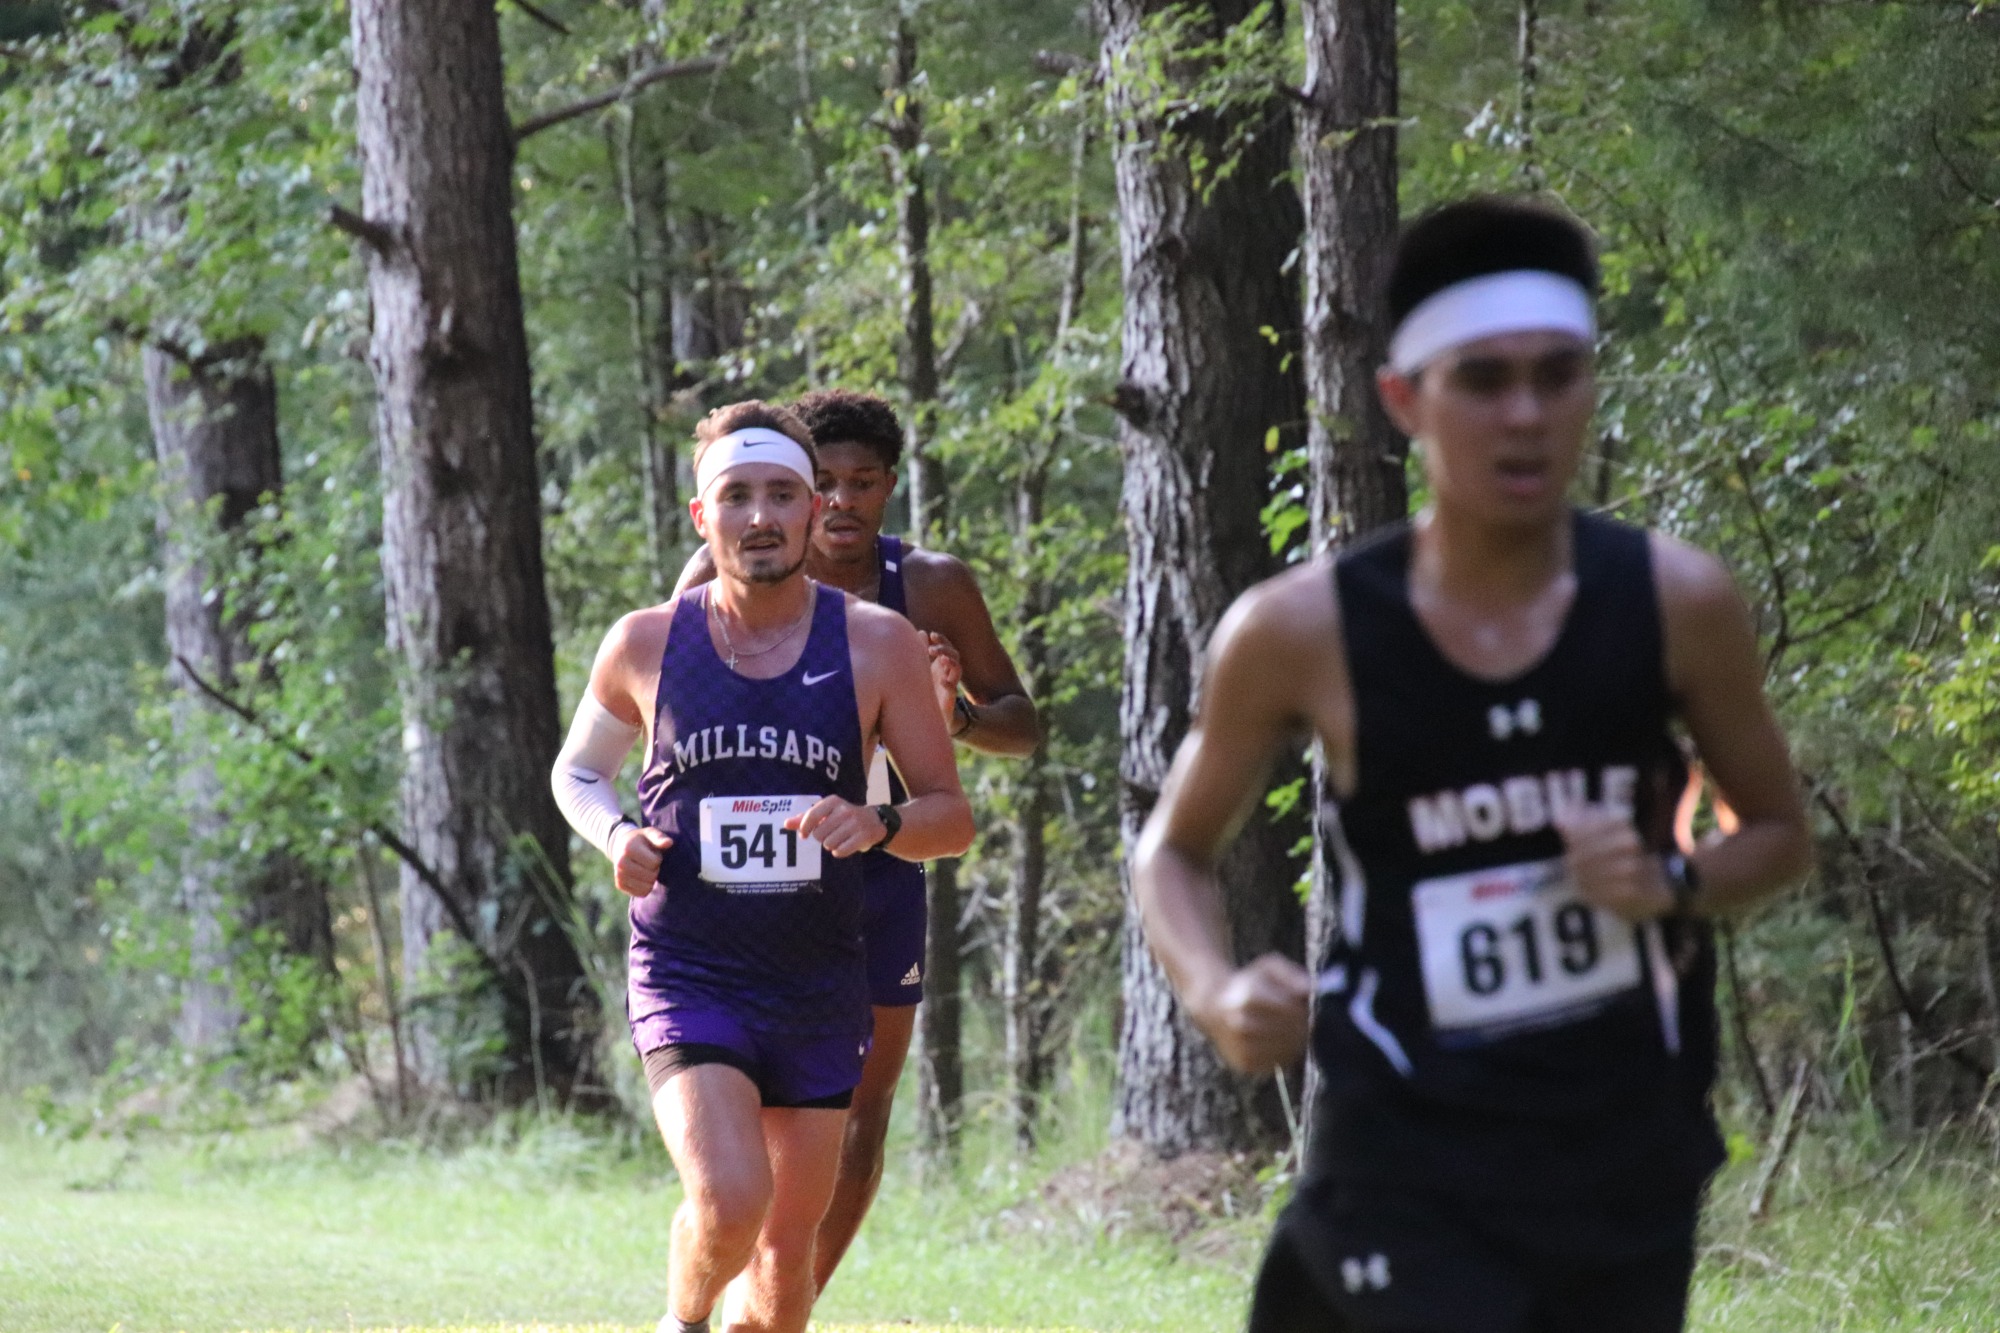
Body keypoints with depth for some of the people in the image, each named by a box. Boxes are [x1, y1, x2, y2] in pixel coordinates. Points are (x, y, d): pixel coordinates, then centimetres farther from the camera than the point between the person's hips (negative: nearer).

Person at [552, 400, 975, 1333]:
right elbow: (576, 770, 16)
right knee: (729, 1202, -23)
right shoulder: (647, 644, -1)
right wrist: (615, 834, -6)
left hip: (820, 985, 2)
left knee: (788, 1252, 8)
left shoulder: (877, 645, -2)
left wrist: (877, 825, -20)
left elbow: (952, 818, 2)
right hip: (687, 976, -2)